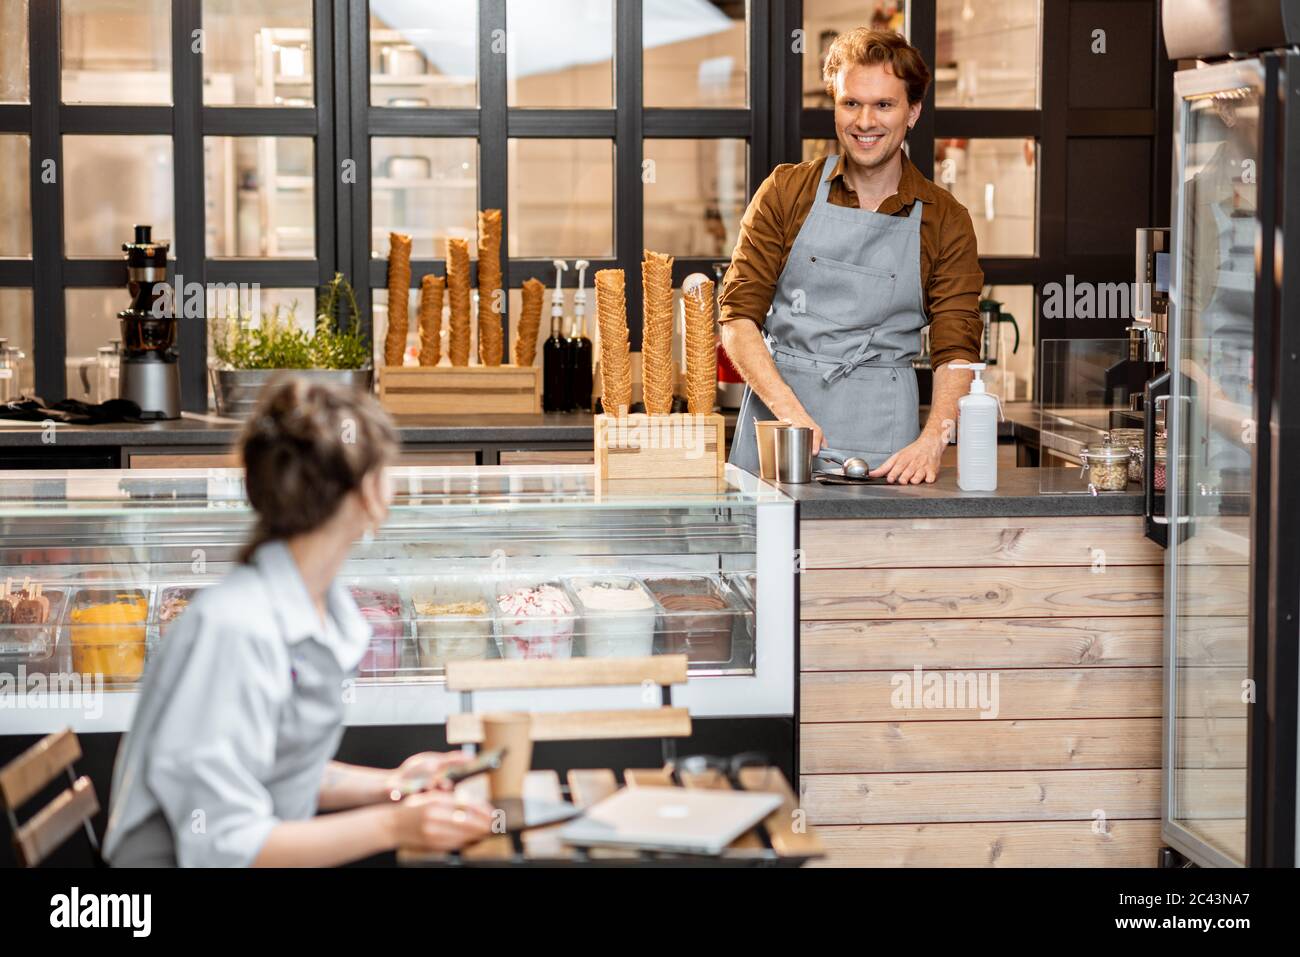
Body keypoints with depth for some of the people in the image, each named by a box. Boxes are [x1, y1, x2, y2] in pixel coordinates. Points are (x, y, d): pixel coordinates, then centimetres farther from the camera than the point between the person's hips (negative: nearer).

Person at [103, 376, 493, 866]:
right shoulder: (235, 627, -21)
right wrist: (391, 826, -22)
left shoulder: (328, 609, 3)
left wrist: (384, 785, 2)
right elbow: (222, 845, -22)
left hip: (274, 855, 7)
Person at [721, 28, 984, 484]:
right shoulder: (786, 193, 6)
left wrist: (930, 442, -18)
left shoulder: (944, 221, 6)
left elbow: (956, 352, 1)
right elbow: (738, 317, 2)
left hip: (882, 437, 0)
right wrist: (791, 412, -13)